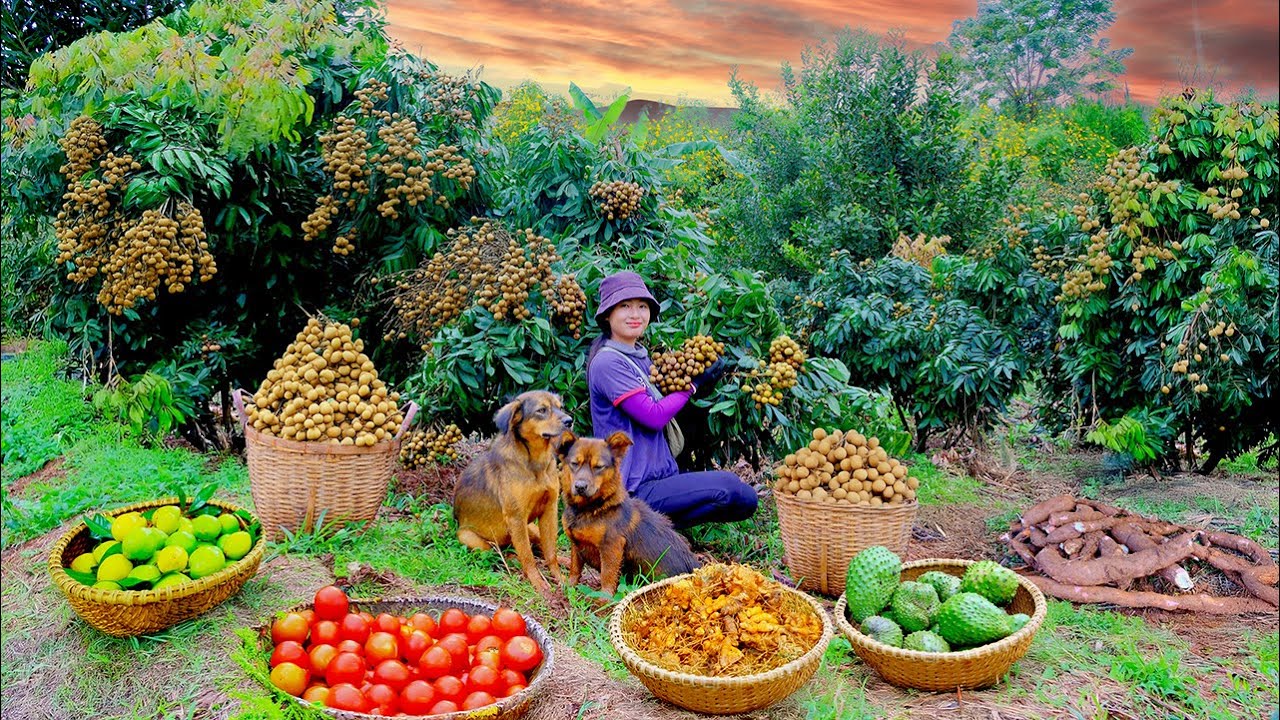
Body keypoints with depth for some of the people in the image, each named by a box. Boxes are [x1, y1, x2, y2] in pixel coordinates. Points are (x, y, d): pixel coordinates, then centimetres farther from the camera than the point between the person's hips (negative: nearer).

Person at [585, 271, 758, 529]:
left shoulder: (641, 356, 15)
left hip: (661, 476, 9)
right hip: (634, 489, -9)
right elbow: (654, 417, -17)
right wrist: (693, 385, -6)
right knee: (728, 488, -23)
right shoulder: (608, 362, -14)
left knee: (746, 500, 2)